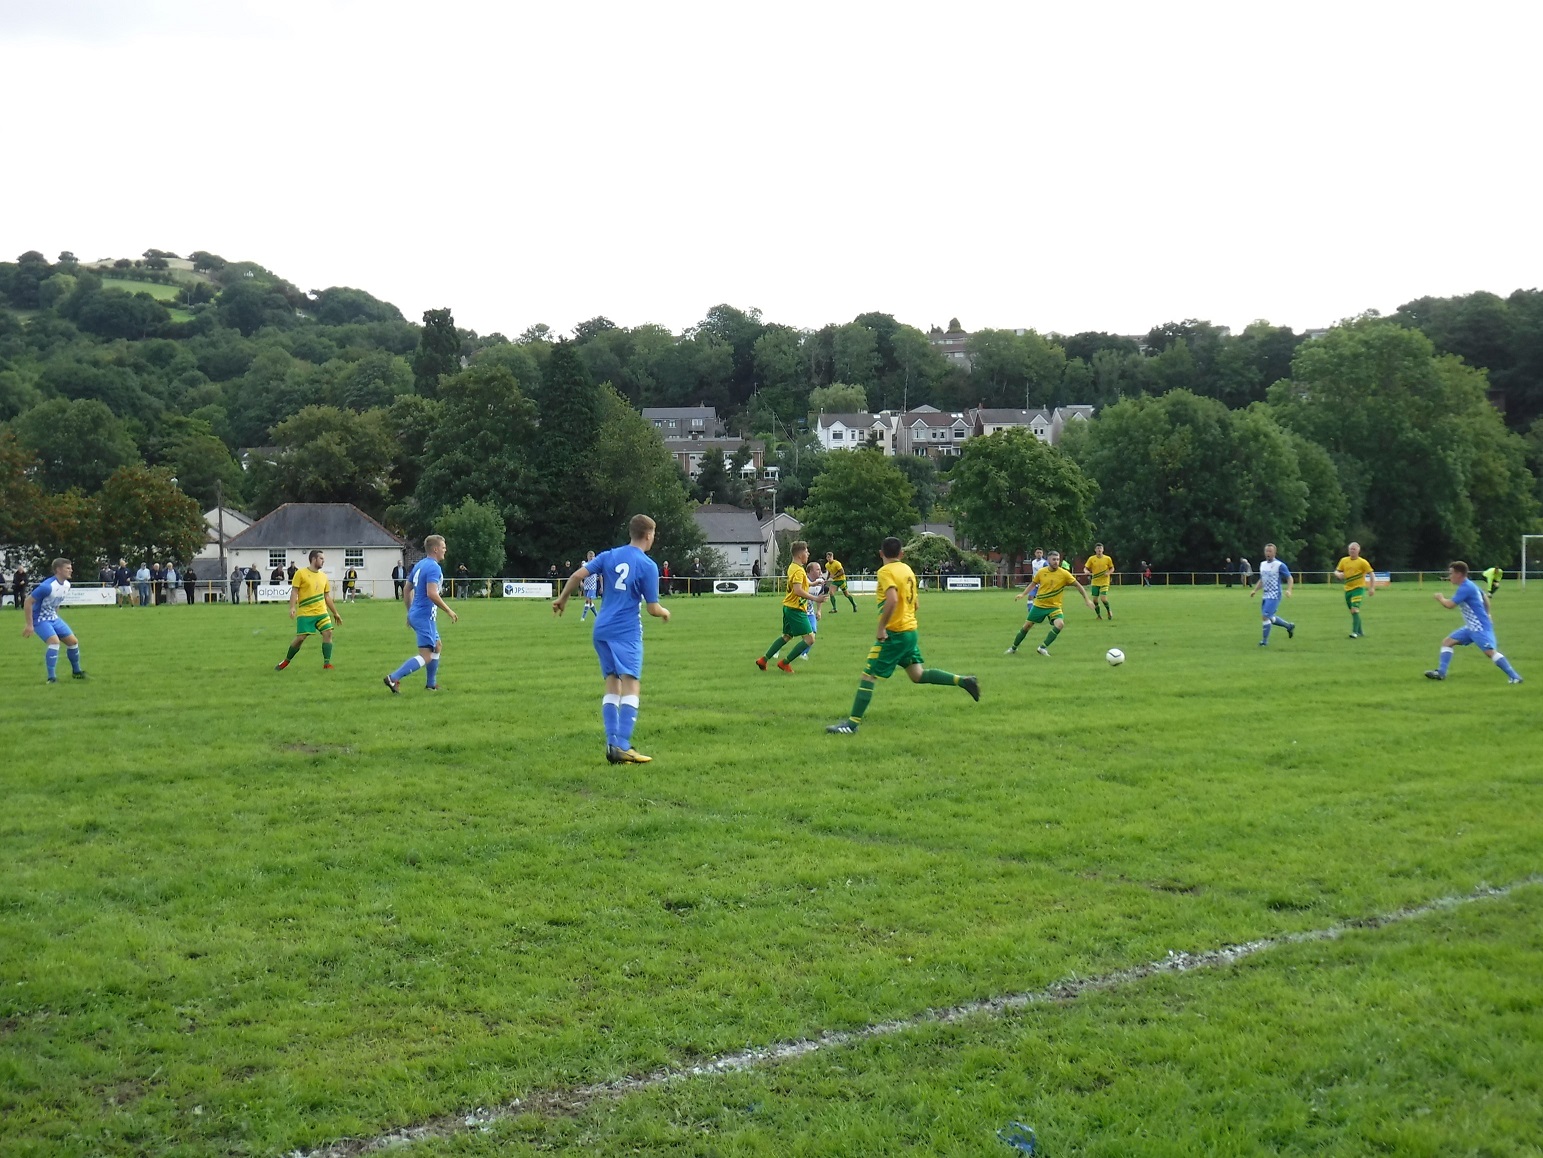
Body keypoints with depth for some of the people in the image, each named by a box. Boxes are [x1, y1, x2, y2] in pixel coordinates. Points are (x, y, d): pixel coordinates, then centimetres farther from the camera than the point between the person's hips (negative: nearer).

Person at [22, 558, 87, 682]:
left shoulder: (66, 585, -1)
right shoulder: (47, 586, -26)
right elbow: (28, 602, -23)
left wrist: (55, 618, 17)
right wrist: (29, 625, -22)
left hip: (53, 618, 8)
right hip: (40, 619, -8)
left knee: (73, 641, 6)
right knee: (54, 641, -27)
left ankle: (76, 672, 26)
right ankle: (51, 678, -21)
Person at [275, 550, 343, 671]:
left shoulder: (323, 576, 13)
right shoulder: (301, 573, -4)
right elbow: (294, 591, -7)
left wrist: (335, 613, 18)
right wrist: (292, 607, -20)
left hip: (322, 612, 5)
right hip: (305, 613, -5)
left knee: (328, 633, -12)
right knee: (300, 638, -6)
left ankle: (326, 664, -8)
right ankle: (286, 662, 15)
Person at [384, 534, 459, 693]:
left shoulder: (419, 565, 13)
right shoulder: (434, 567, -16)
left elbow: (407, 589, 19)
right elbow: (432, 594, -26)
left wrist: (410, 612, 26)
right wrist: (449, 611, -17)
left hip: (415, 614, 10)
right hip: (425, 616, -10)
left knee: (437, 648, 22)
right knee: (426, 656, -10)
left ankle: (431, 684, 26)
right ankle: (394, 678, -17)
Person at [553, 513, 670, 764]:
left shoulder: (609, 556, 8)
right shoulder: (648, 566, -5)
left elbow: (578, 575, 1)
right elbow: (653, 609, -4)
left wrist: (562, 598, 15)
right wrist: (664, 612, 17)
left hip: (602, 630, 6)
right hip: (627, 632, -6)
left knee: (612, 686, 10)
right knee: (631, 686, -9)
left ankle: (612, 743, 4)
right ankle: (622, 746, -19)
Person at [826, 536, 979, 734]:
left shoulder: (886, 571, -12)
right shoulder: (908, 570, 12)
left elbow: (892, 600, -27)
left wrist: (881, 628, -23)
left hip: (894, 634, -8)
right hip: (910, 630, 8)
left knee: (868, 676, -5)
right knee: (918, 675, 15)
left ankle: (853, 722, -6)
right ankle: (963, 681, 6)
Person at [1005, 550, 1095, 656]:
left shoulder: (1064, 574, -13)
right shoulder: (1042, 572, -7)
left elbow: (1078, 585, -4)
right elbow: (1033, 583, 12)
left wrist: (1087, 599, -6)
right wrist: (1023, 594, 3)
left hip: (1054, 607, -2)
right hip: (1039, 605, 2)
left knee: (1060, 624, -28)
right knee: (1027, 626, 8)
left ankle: (1042, 648, -17)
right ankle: (1013, 648, 28)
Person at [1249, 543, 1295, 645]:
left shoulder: (1280, 565, -10)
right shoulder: (1262, 564, 12)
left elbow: (1290, 578, -7)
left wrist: (1288, 590, -22)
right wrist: (1254, 590, 9)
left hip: (1274, 596, -8)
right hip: (1266, 595, 8)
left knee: (1266, 616, -14)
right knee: (1269, 618, 13)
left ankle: (1265, 640, -4)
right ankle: (1289, 626, 34)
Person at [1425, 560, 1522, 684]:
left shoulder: (1465, 588, -19)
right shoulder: (1471, 585, 13)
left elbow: (1450, 605, -22)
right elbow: (1485, 598, 27)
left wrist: (1440, 598, -2)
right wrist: (1486, 615, 34)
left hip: (1480, 628, -11)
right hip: (1471, 627, 11)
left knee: (1490, 652, -18)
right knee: (1447, 642, 8)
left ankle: (1514, 677, -16)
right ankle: (1441, 673, 6)